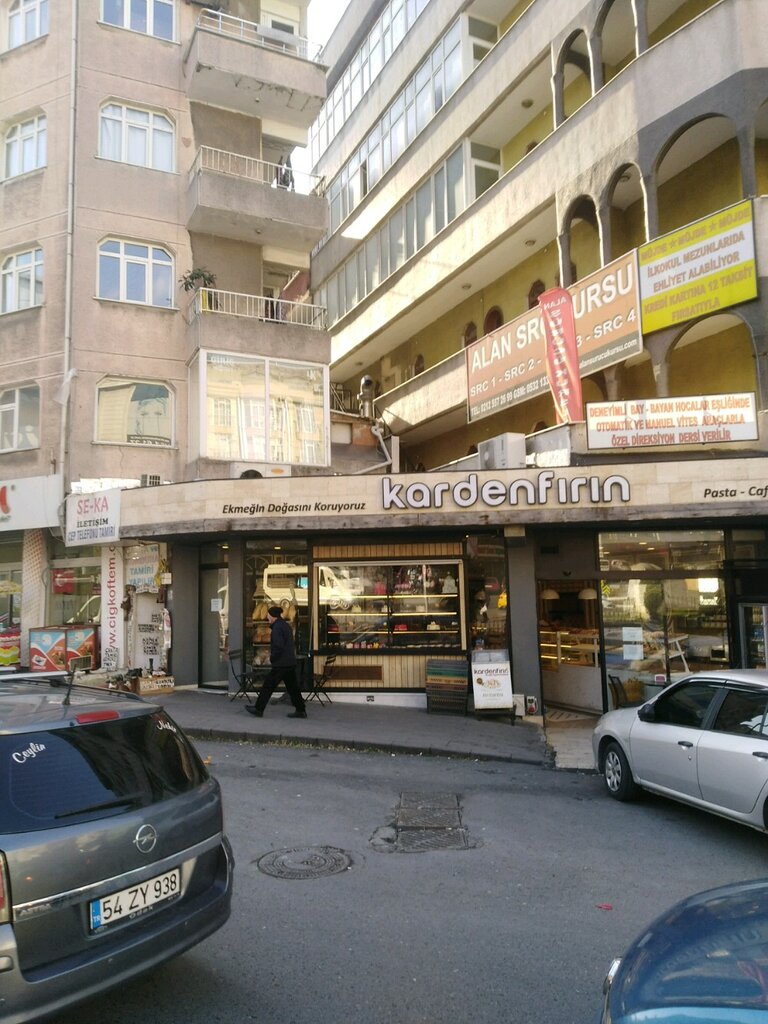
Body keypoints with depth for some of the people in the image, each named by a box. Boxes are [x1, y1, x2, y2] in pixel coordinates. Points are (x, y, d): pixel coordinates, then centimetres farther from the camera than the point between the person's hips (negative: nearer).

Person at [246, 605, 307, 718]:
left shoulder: (277, 627, -14)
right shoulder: (286, 625, 14)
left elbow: (278, 646, -23)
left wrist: (272, 658, -8)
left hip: (281, 664, -9)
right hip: (290, 662, 9)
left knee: (268, 686, 2)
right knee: (292, 687, 11)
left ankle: (258, 709, 11)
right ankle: (300, 710, 11)